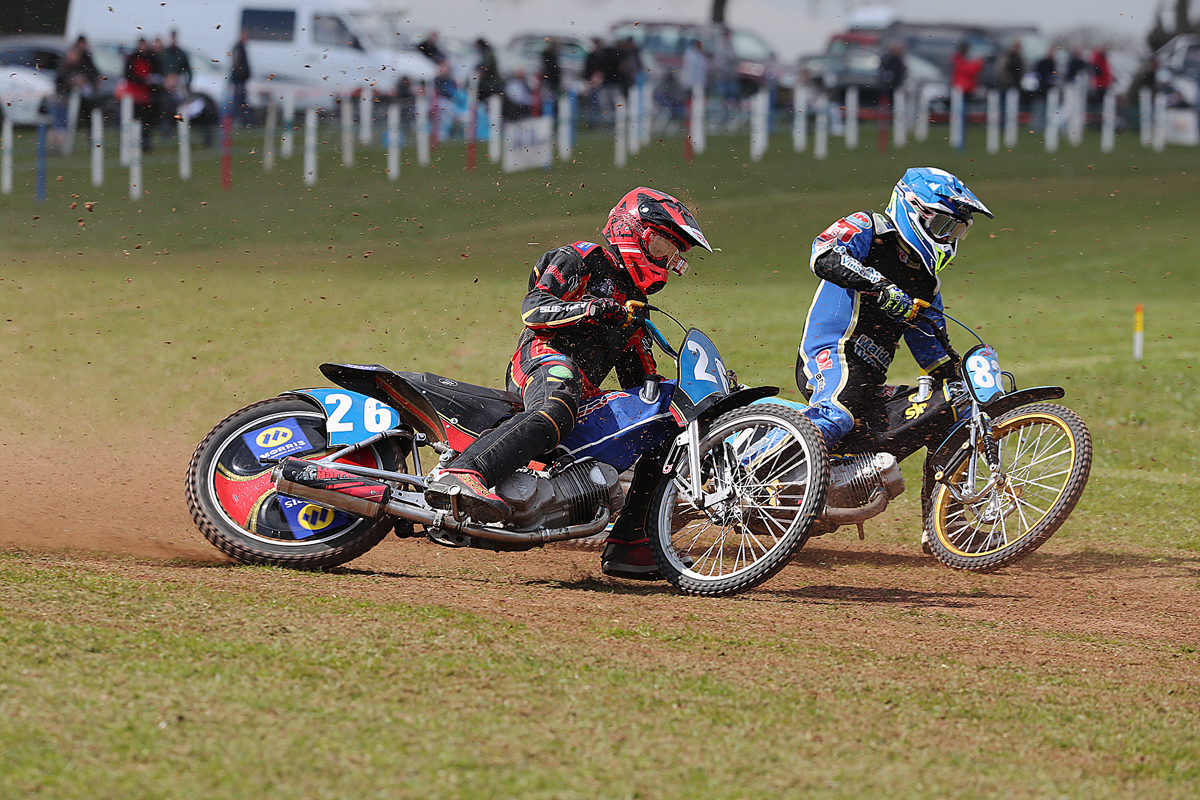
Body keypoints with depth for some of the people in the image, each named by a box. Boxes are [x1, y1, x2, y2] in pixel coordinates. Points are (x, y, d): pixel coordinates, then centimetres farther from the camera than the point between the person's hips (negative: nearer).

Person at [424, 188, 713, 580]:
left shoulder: (633, 306, 33)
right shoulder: (582, 259, 8)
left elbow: (641, 380, 33)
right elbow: (533, 308, -7)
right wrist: (589, 308, -21)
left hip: (586, 393, 9)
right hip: (545, 356, -9)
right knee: (555, 412, -41)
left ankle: (626, 544, 1)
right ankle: (459, 474, -60)